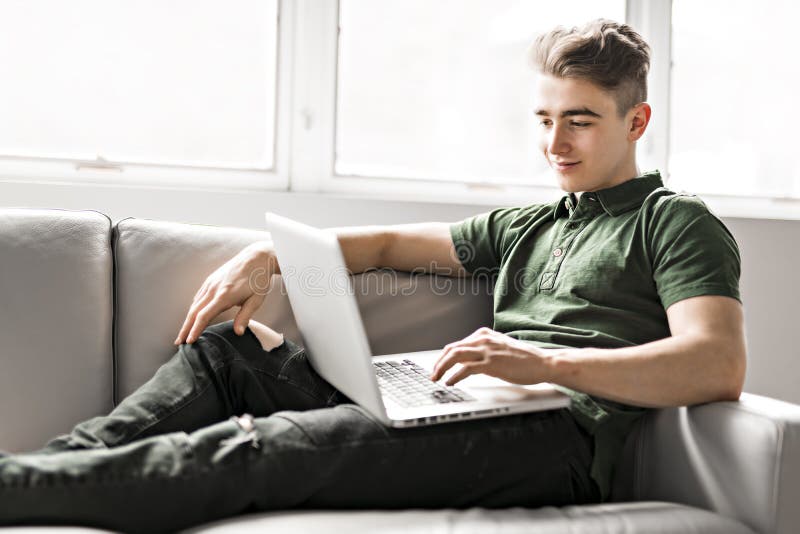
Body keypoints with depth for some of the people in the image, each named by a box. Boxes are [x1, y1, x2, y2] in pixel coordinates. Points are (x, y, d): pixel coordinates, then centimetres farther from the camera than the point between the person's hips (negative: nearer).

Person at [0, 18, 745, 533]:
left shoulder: (674, 222, 6)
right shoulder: (524, 226, 27)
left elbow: (719, 367, -10)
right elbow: (391, 242, 26)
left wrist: (549, 363, -24)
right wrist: (267, 254, 10)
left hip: (558, 432, -7)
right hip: (462, 410, 8)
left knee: (266, 448, -29)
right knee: (229, 346, 7)